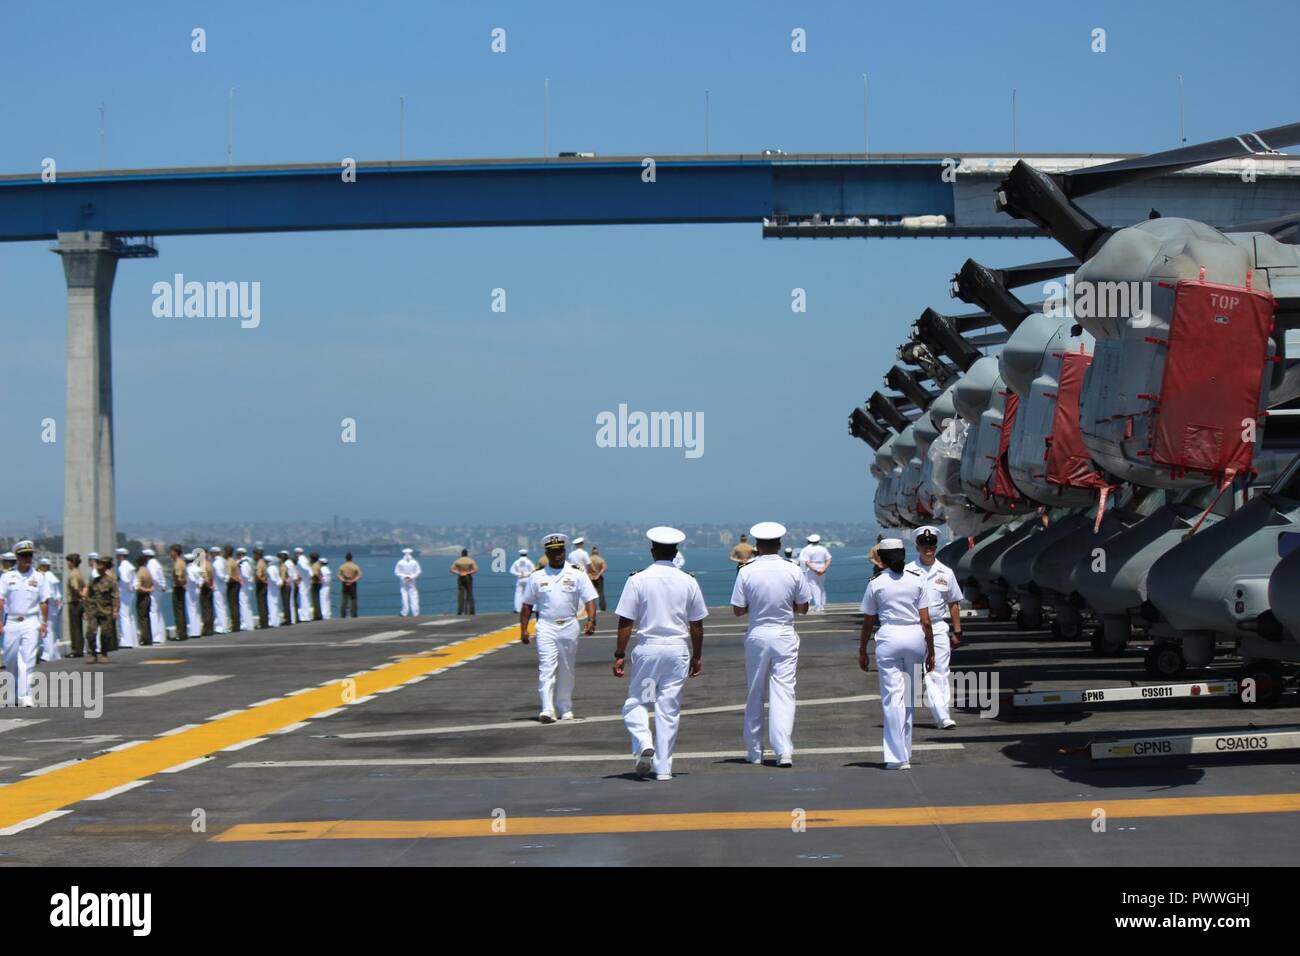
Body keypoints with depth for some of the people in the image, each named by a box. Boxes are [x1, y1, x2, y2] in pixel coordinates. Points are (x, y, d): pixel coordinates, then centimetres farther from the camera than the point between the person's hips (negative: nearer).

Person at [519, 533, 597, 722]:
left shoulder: (577, 573, 3)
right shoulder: (537, 576, 6)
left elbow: (589, 599, -2)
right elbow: (527, 605, 10)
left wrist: (591, 620, -18)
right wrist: (523, 629, 3)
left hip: (569, 626, 1)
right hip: (546, 626, -1)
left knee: (566, 671, 8)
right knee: (547, 668, -13)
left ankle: (565, 709, 20)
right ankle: (547, 710, -21)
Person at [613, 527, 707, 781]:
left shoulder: (638, 580, -6)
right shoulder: (688, 582, 2)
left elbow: (626, 622, -7)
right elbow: (697, 624, 8)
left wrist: (620, 655, 1)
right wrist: (697, 656, 18)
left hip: (647, 648, -2)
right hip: (678, 649, 2)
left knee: (636, 702, 10)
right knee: (669, 708, 7)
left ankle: (643, 743, -16)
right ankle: (663, 767, 8)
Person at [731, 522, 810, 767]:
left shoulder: (747, 572, -7)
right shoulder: (793, 571, -4)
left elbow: (738, 610, -4)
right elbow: (803, 607, 3)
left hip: (757, 635, 0)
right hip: (785, 636, 0)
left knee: (755, 695, 12)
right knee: (784, 693, -2)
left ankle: (754, 752, 19)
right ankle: (784, 751, -13)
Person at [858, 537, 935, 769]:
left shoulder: (876, 583, -1)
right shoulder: (918, 579, 2)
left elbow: (868, 622, 4)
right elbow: (926, 621, 0)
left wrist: (862, 651, 16)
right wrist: (930, 651, 8)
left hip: (888, 637, -2)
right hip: (915, 637, 2)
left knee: (892, 697, 0)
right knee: (909, 695, 15)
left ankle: (898, 757, -4)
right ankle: (904, 749, 21)